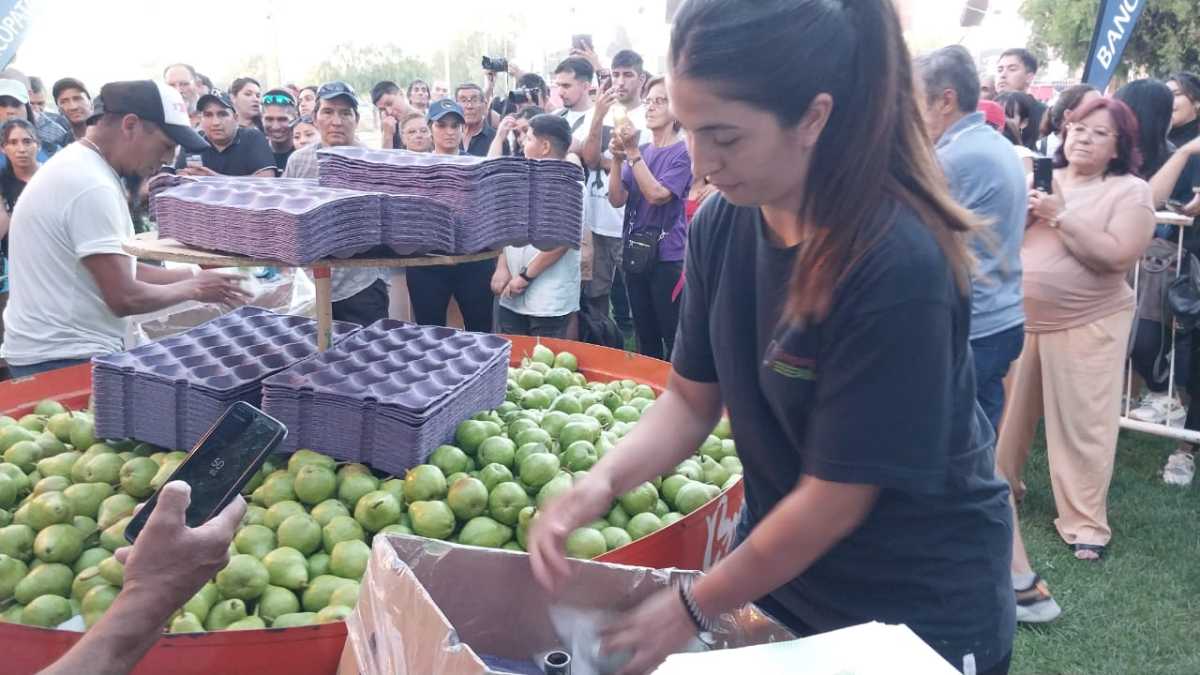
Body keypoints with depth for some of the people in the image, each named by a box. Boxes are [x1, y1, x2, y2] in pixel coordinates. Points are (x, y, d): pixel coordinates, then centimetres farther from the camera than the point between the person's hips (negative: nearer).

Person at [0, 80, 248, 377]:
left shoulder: (79, 166, 9)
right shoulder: (91, 186, -21)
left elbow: (120, 268, 13)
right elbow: (125, 298, -21)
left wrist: (193, 275, 5)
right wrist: (193, 288, -7)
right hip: (65, 360, -10)